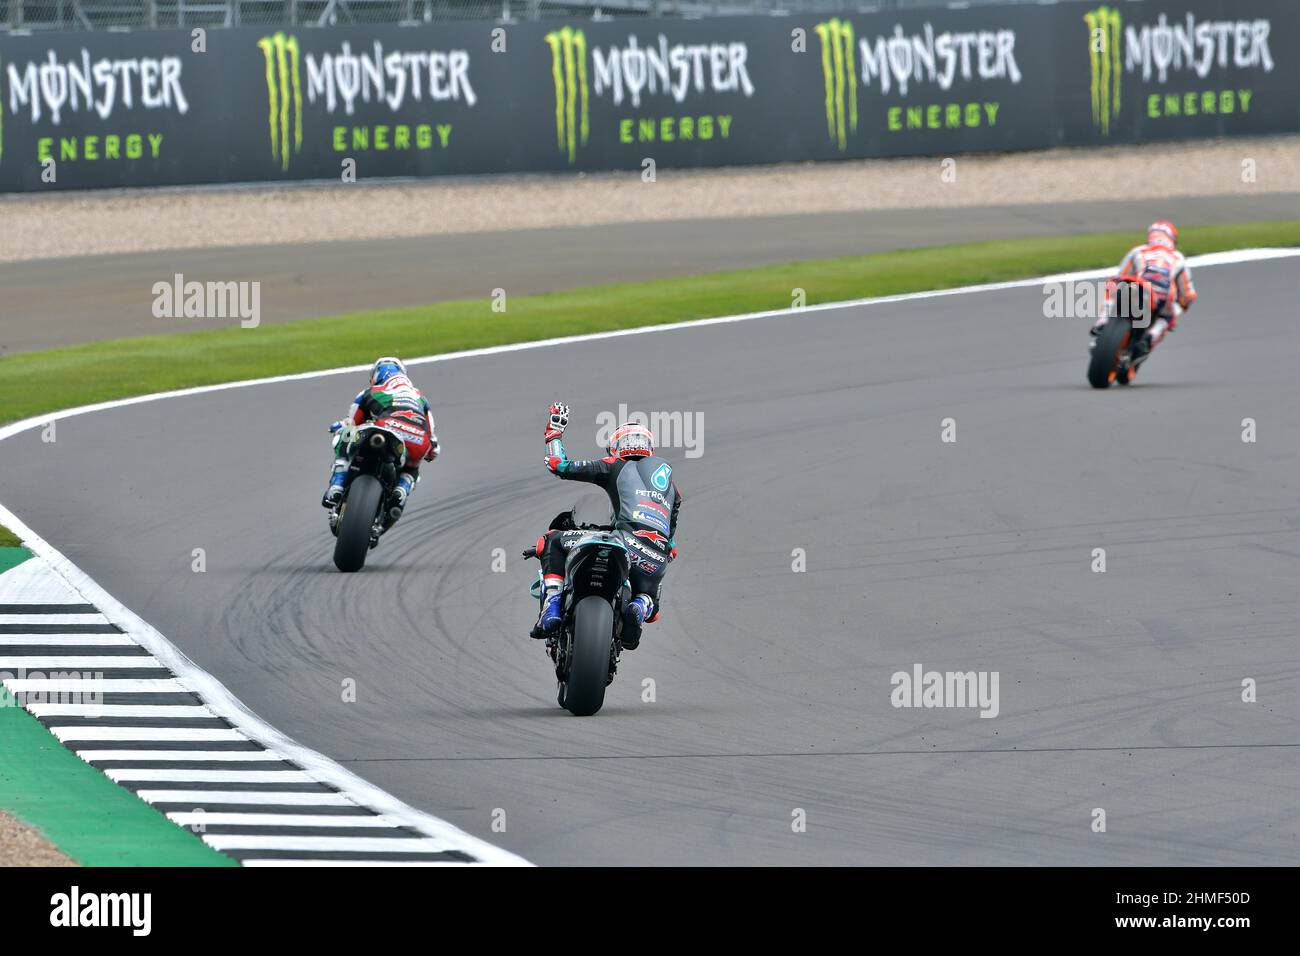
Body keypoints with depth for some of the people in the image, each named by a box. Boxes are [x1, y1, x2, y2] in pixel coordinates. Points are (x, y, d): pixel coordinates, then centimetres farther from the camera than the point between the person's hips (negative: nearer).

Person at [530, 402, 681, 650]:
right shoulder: (671, 484, 33)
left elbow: (560, 466, 16)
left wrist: (554, 432, 33)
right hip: (658, 560, 4)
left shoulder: (615, 466, 17)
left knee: (552, 542, 13)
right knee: (649, 604, 32)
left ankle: (552, 606, -9)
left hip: (628, 541, -4)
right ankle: (640, 609, -9)